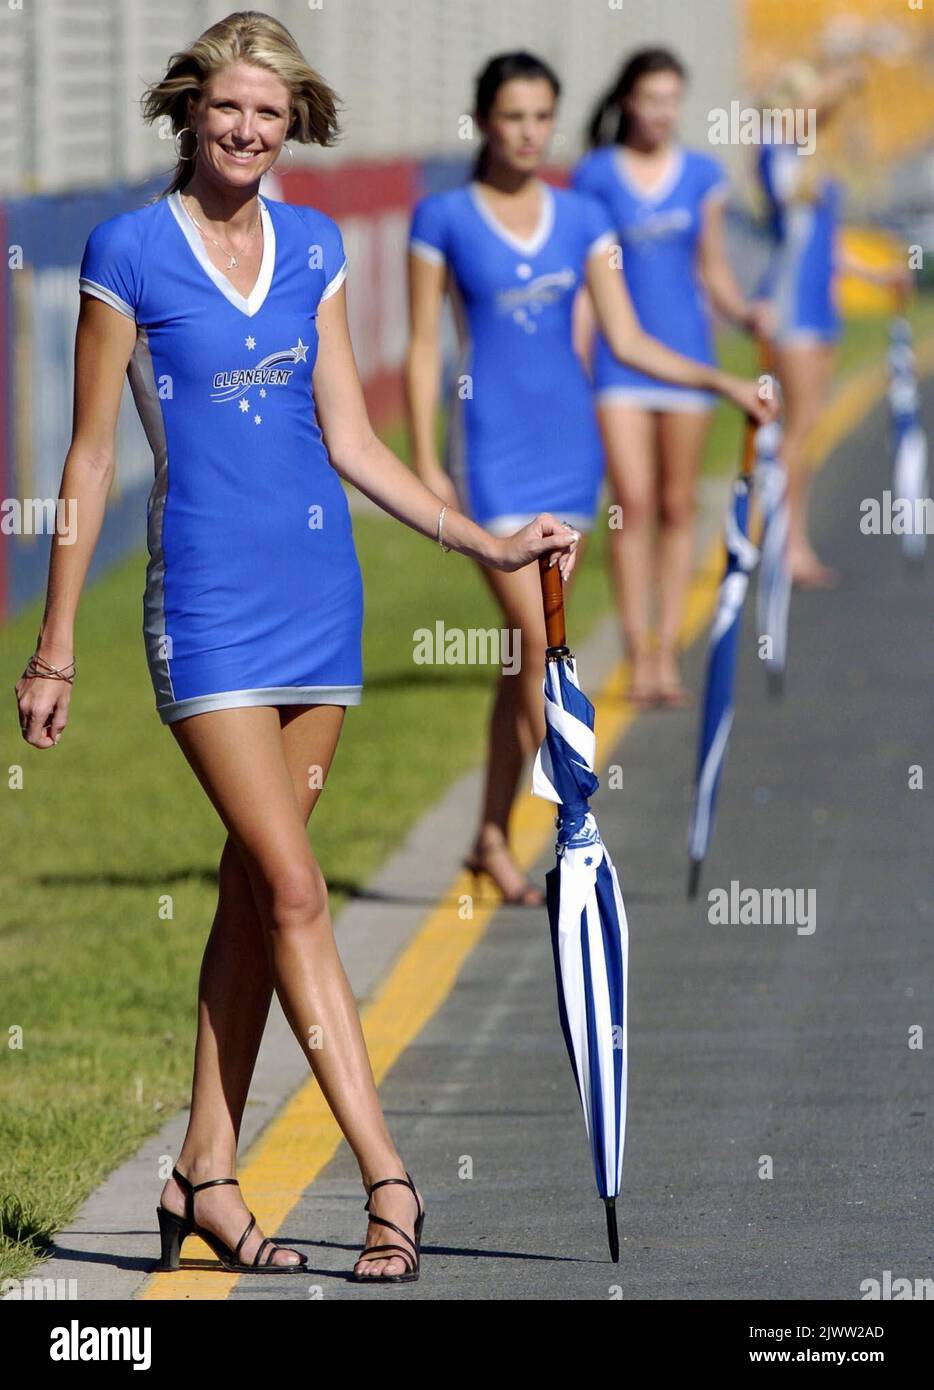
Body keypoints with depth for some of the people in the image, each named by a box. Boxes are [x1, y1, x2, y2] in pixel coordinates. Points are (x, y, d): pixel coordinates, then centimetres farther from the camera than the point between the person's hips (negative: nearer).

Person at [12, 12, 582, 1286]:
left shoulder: (313, 249, 10)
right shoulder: (131, 252, -4)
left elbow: (351, 441, 11)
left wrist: (486, 542, 3)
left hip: (316, 589, 5)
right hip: (207, 599, -5)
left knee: (256, 888, 6)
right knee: (293, 890, -10)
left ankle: (206, 1171, 12)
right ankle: (388, 1179, -13)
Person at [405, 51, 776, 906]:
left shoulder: (583, 219, 7)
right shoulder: (444, 219, -3)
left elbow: (627, 340, 6)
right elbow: (423, 350, -2)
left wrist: (722, 383, -6)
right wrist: (425, 462, -7)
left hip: (568, 442, 4)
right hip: (492, 450, -4)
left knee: (527, 655, 7)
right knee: (537, 645, -12)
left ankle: (494, 839, 15)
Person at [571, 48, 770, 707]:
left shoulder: (703, 175, 7)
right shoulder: (595, 177, 0)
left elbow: (714, 272, 12)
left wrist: (744, 310, -6)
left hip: (685, 353, 2)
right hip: (619, 356, -2)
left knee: (679, 507, 5)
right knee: (634, 503, -10)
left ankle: (667, 652, 11)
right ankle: (638, 656, -7)